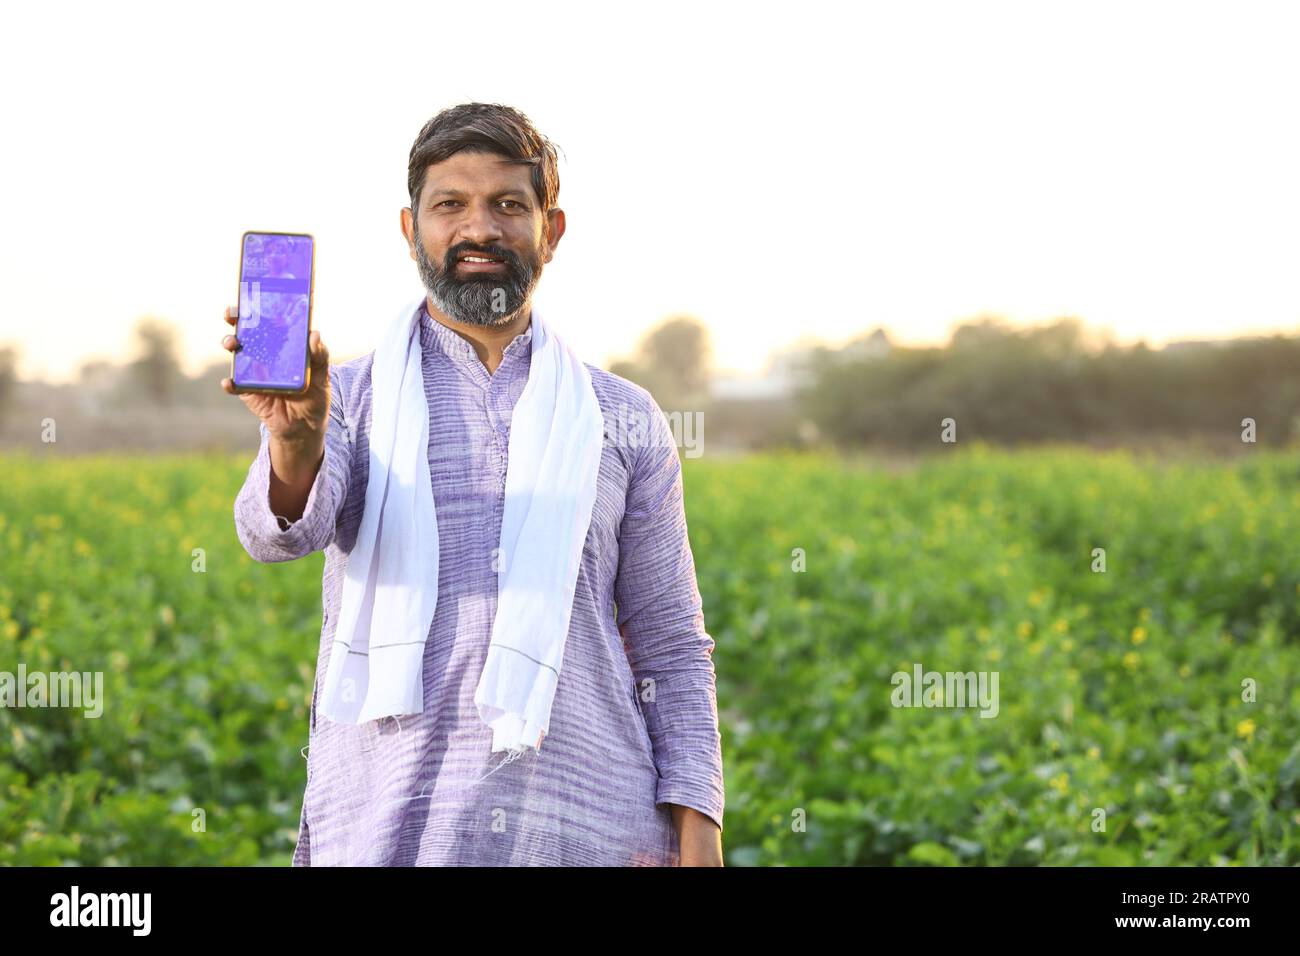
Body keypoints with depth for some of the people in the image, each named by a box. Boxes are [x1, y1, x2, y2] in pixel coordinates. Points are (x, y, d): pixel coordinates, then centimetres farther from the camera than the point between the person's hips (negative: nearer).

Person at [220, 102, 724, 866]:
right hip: (384, 831, -1)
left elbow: (673, 653, 12)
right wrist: (296, 439, -35)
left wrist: (699, 836, 2)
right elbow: (280, 531, -13)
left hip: (587, 831, 1)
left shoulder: (626, 419, 12)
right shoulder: (348, 400, 7)